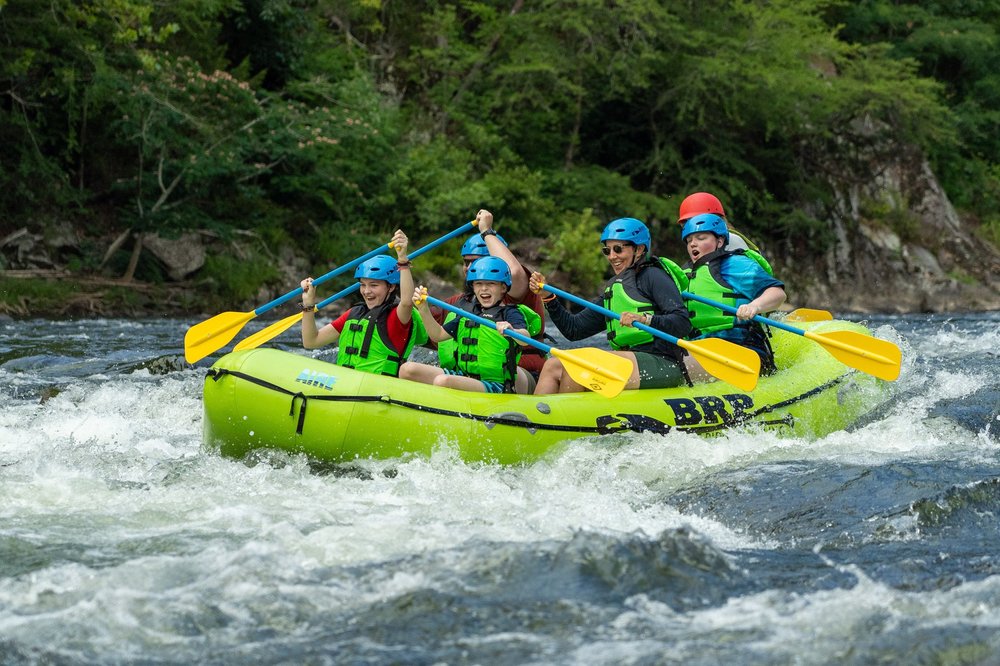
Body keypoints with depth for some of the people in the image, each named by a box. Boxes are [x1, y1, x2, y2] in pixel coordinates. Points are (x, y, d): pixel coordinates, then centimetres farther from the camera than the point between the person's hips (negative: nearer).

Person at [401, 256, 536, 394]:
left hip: (495, 385, -7)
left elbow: (525, 339, -23)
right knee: (407, 368, -8)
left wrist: (511, 331, -46)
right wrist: (423, 309, 5)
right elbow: (438, 335, 19)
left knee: (442, 381, -34)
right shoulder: (466, 312, 17)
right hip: (462, 376, 7)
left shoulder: (510, 313, -3)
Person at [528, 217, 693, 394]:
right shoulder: (613, 289, 22)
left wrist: (645, 319, -29)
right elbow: (574, 330, 17)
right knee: (552, 366, -3)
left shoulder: (653, 276, -1)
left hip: (663, 365, -8)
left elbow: (683, 323, -14)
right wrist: (548, 297, 7)